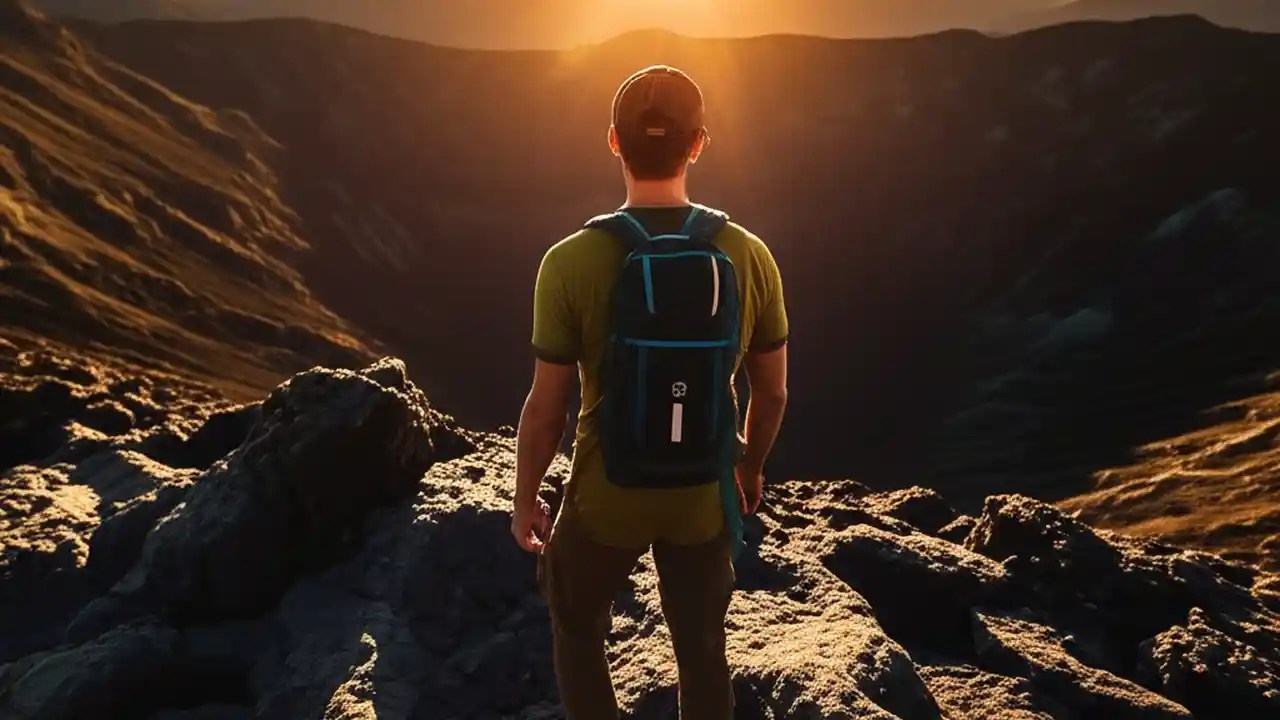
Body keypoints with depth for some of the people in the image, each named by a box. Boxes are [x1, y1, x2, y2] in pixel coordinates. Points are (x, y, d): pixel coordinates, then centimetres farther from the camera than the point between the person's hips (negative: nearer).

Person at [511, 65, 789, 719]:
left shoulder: (573, 262, -21)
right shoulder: (750, 257, -13)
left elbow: (546, 408, -14)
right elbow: (772, 393, -2)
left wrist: (525, 499, 3)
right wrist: (751, 467, 17)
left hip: (606, 498, -2)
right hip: (704, 496, 2)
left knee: (576, 626, 26)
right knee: (702, 649, 22)